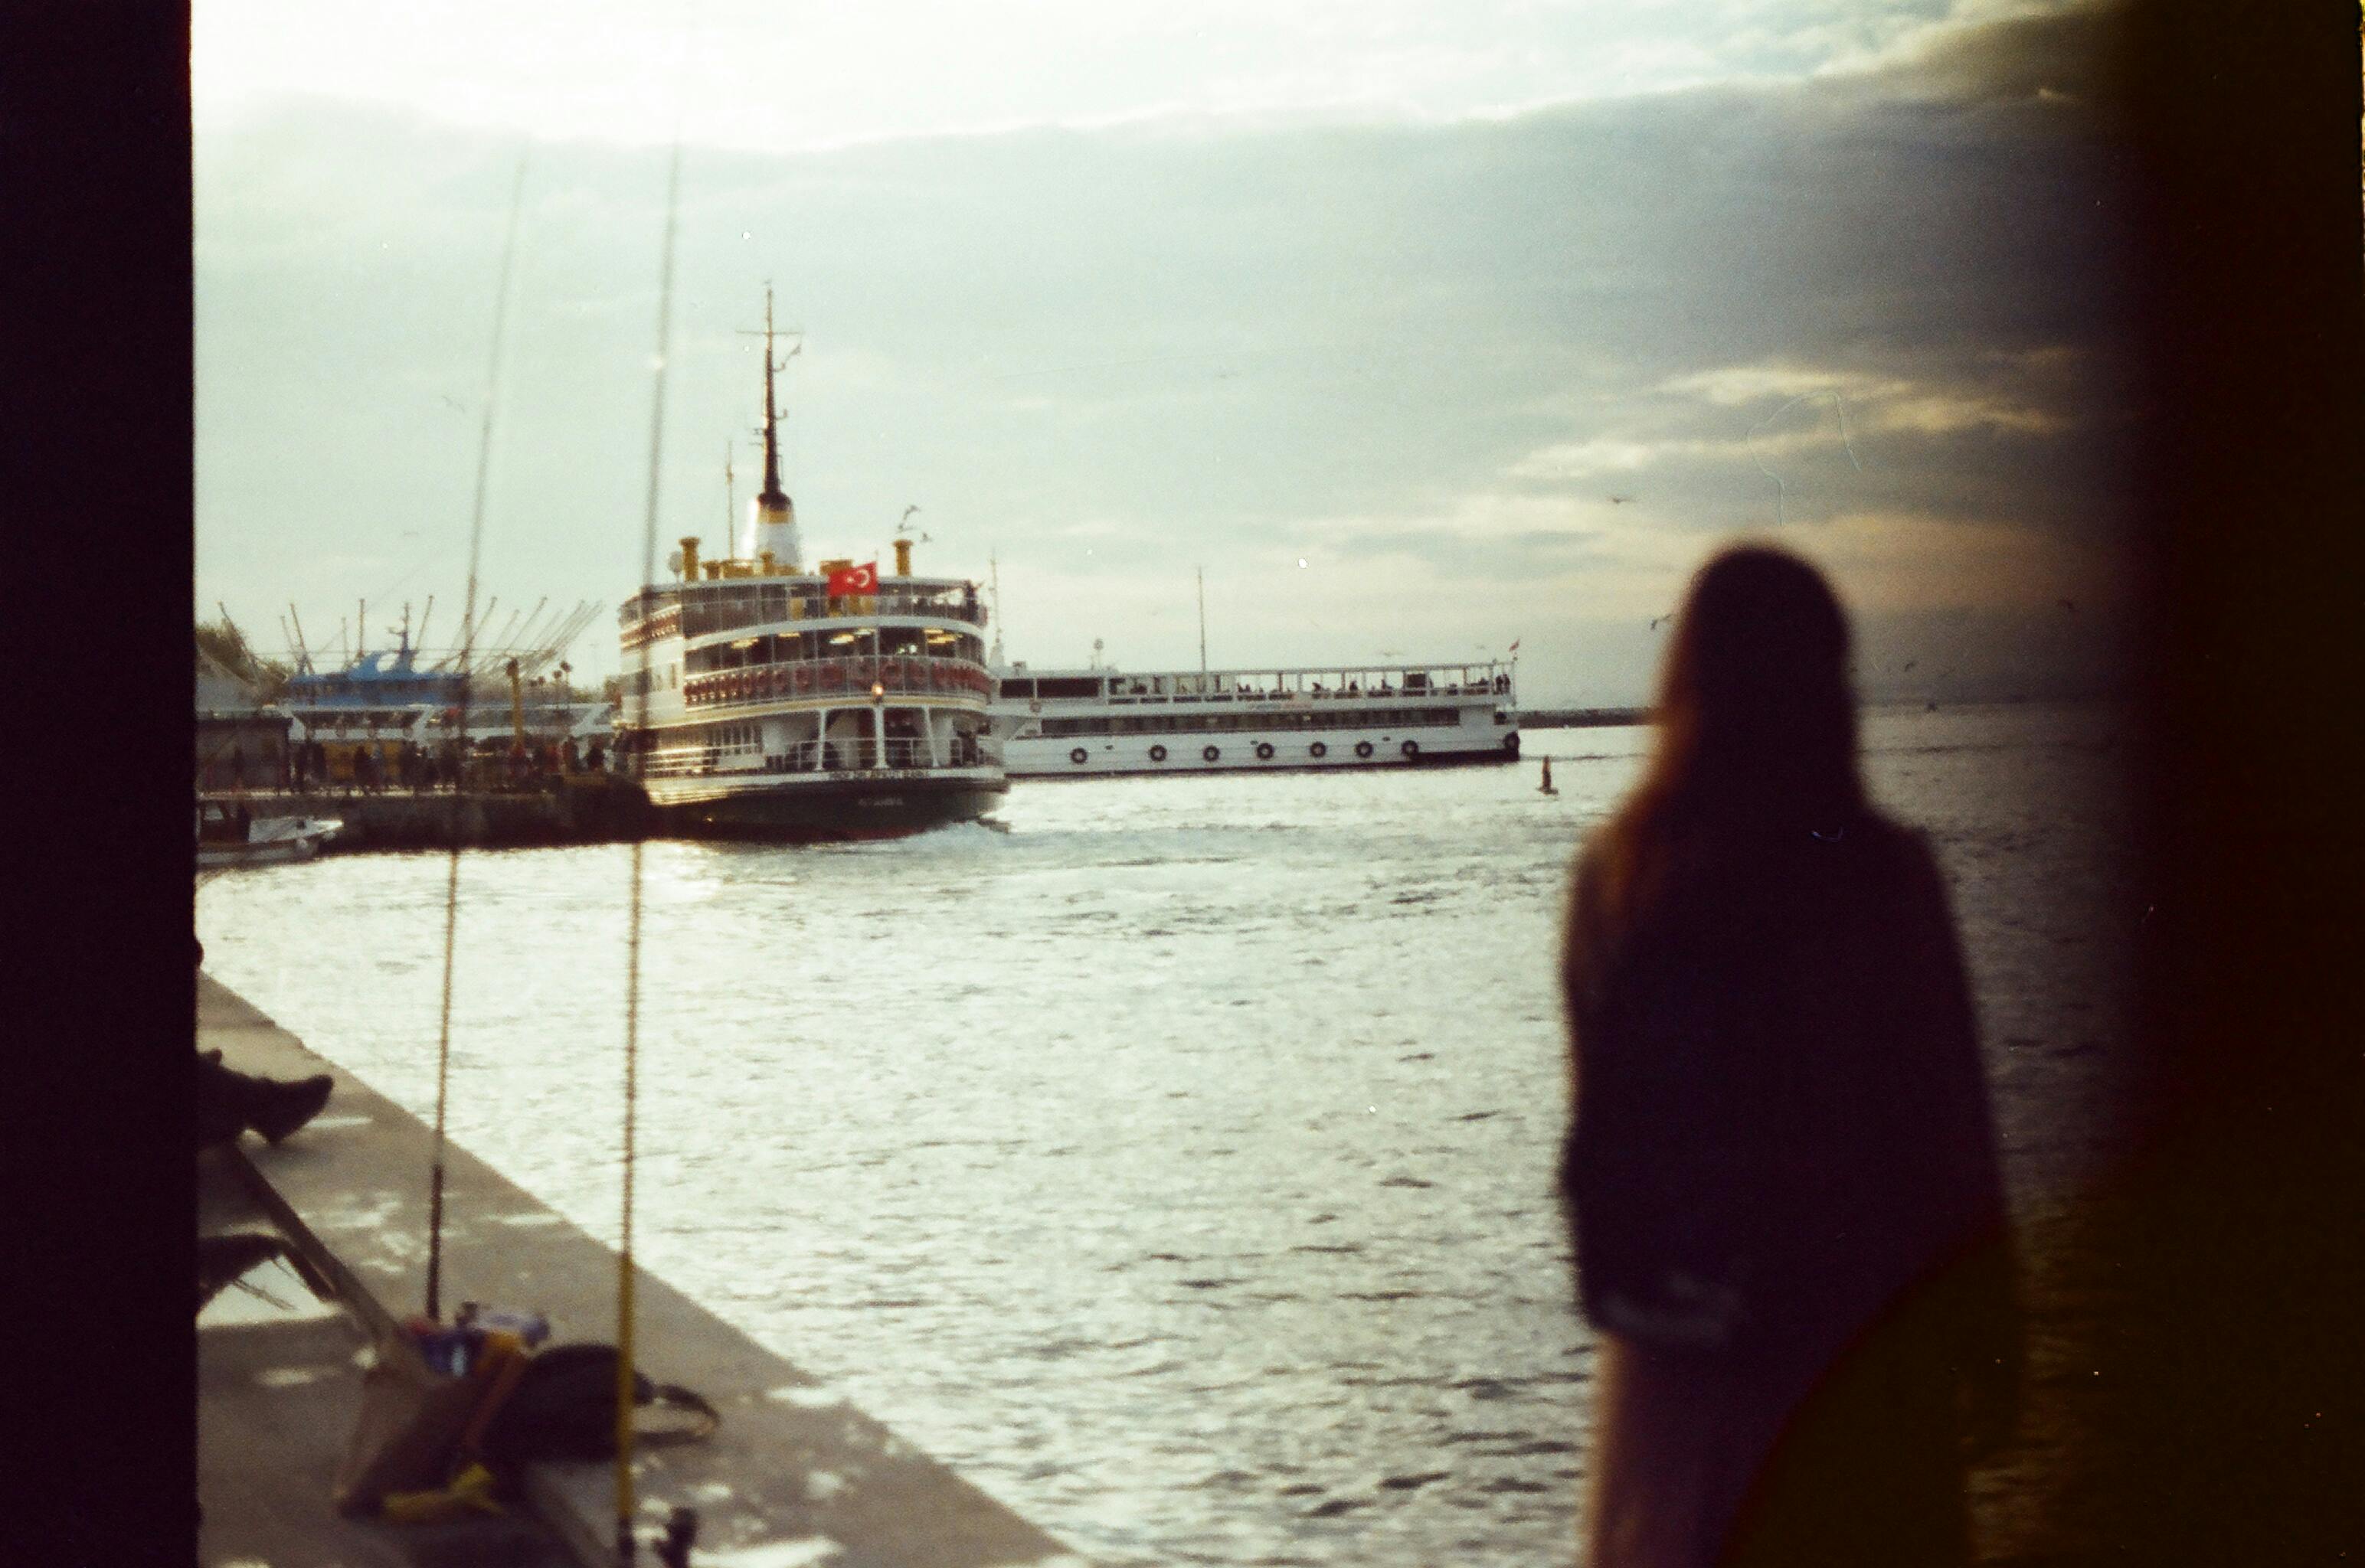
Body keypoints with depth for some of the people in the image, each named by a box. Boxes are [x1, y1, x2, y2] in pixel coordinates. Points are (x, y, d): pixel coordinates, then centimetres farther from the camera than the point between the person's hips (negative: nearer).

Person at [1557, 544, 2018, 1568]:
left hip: (1667, 1349, 4)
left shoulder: (1613, 870, -2)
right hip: (1854, 1339, -3)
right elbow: (1950, 1128, -9)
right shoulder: (1881, 878, -13)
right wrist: (1989, 1347, 1)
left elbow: (1595, 1109, 6)